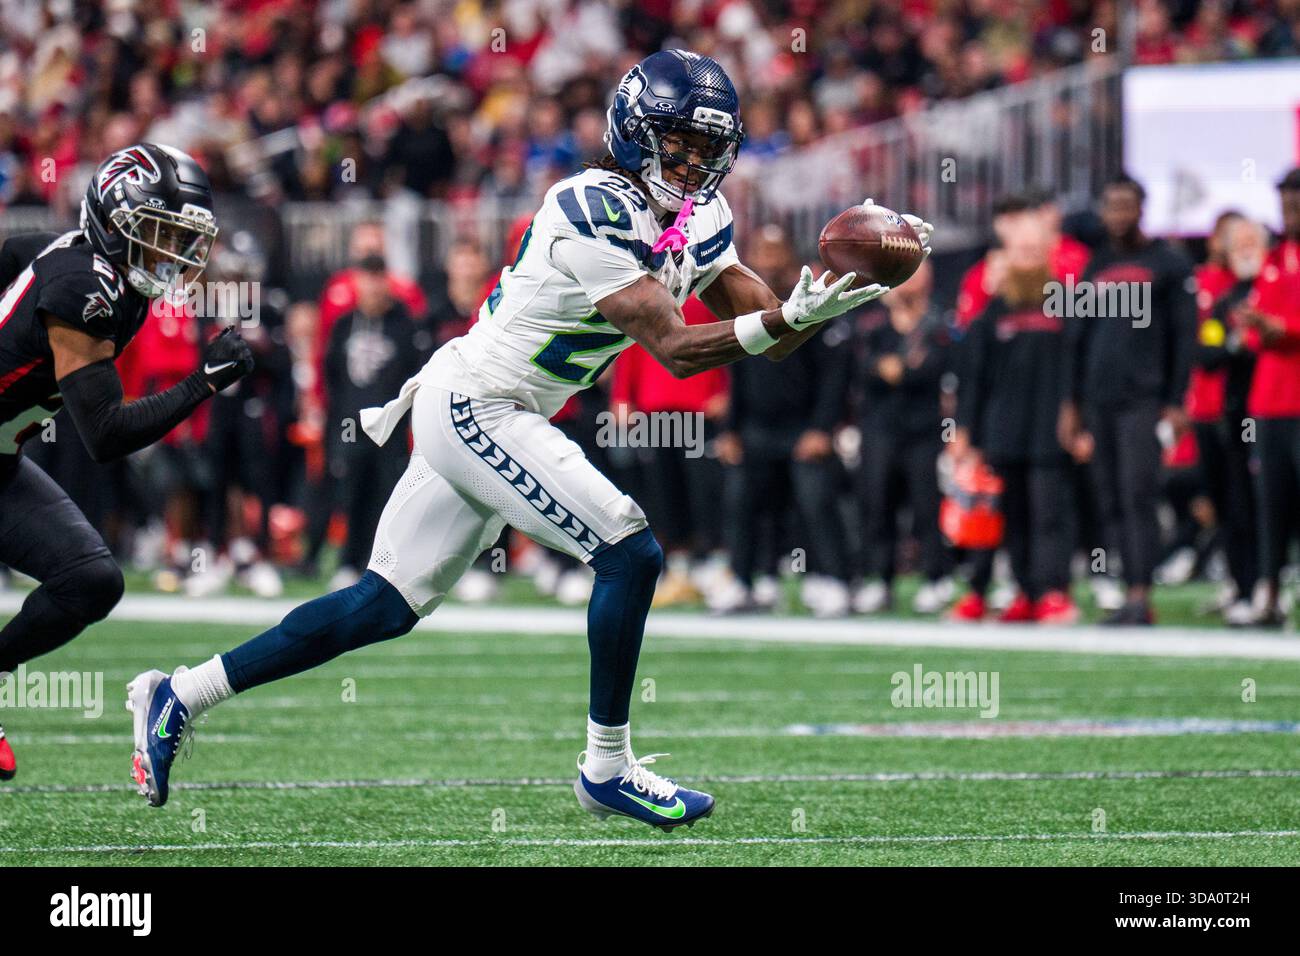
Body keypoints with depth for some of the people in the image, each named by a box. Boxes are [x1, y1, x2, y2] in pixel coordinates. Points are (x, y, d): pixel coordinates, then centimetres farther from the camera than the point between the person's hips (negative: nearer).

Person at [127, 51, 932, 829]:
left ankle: (179, 698, 18)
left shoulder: (696, 219, 7)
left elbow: (767, 336, 5)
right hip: (474, 406, -9)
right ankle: (608, 768, -2)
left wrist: (829, 297, -13)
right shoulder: (592, 215, -22)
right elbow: (676, 350, -26)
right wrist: (790, 317, -34)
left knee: (385, 607, 11)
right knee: (631, 555, -14)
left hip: (470, 416, 9)